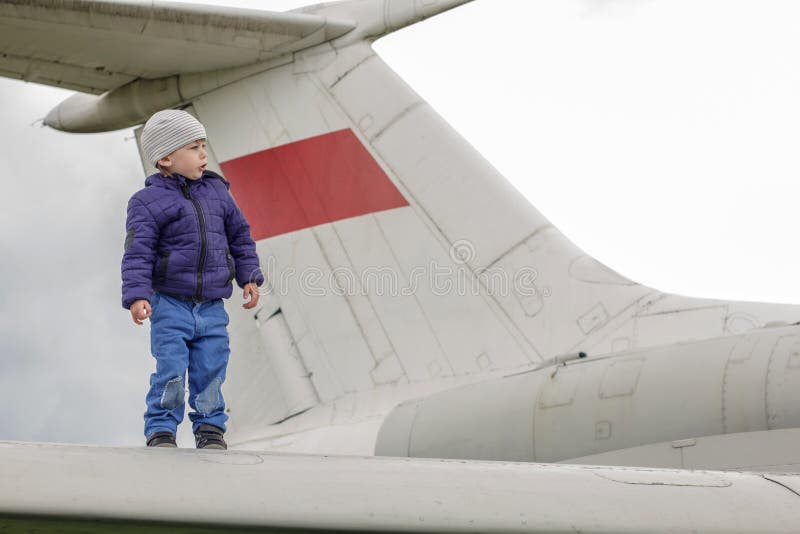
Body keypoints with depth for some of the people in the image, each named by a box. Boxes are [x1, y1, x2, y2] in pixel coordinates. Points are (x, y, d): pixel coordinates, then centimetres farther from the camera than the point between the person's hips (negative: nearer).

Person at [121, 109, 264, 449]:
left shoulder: (216, 192, 10)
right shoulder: (149, 202, -6)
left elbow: (240, 236, 18)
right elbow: (138, 252, -11)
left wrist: (249, 278, 13)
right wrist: (137, 295, -21)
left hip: (211, 306, 4)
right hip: (170, 304, -4)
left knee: (211, 370, 5)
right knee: (171, 370, -9)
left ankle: (209, 428, 20)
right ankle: (161, 430, 4)